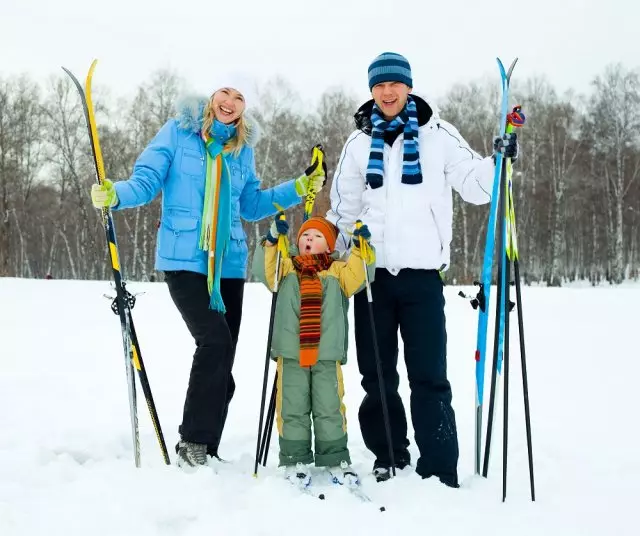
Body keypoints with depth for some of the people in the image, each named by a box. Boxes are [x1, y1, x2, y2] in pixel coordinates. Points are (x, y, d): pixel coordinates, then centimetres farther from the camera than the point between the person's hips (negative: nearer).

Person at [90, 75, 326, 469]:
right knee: (215, 342, -21)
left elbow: (251, 205, 19)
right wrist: (115, 195, -24)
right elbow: (147, 181, -4)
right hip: (183, 260, -5)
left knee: (222, 361, 6)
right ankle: (192, 440, -6)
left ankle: (206, 451, 19)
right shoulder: (177, 133, 0)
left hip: (228, 264, 5)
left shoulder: (243, 149, 12)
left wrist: (300, 188, 12)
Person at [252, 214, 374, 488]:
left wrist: (360, 248, -11)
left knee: (330, 409, 3)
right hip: (290, 354, 0)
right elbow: (263, 270, -2)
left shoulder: (338, 271, 14)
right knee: (293, 408, 3)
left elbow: (357, 277, -2)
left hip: (327, 355, 0)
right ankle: (295, 460, 13)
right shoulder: (286, 267, 14)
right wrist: (272, 239, -13)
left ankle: (336, 460, 13)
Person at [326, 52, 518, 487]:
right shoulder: (359, 142, 12)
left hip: (421, 273, -3)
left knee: (429, 376, -3)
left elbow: (475, 186, 1)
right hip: (372, 272, 3)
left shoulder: (437, 134, 4)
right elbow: (343, 210, 17)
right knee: (377, 374, 10)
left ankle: (439, 470, 3)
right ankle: (388, 457, 23)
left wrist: (500, 160, -16)